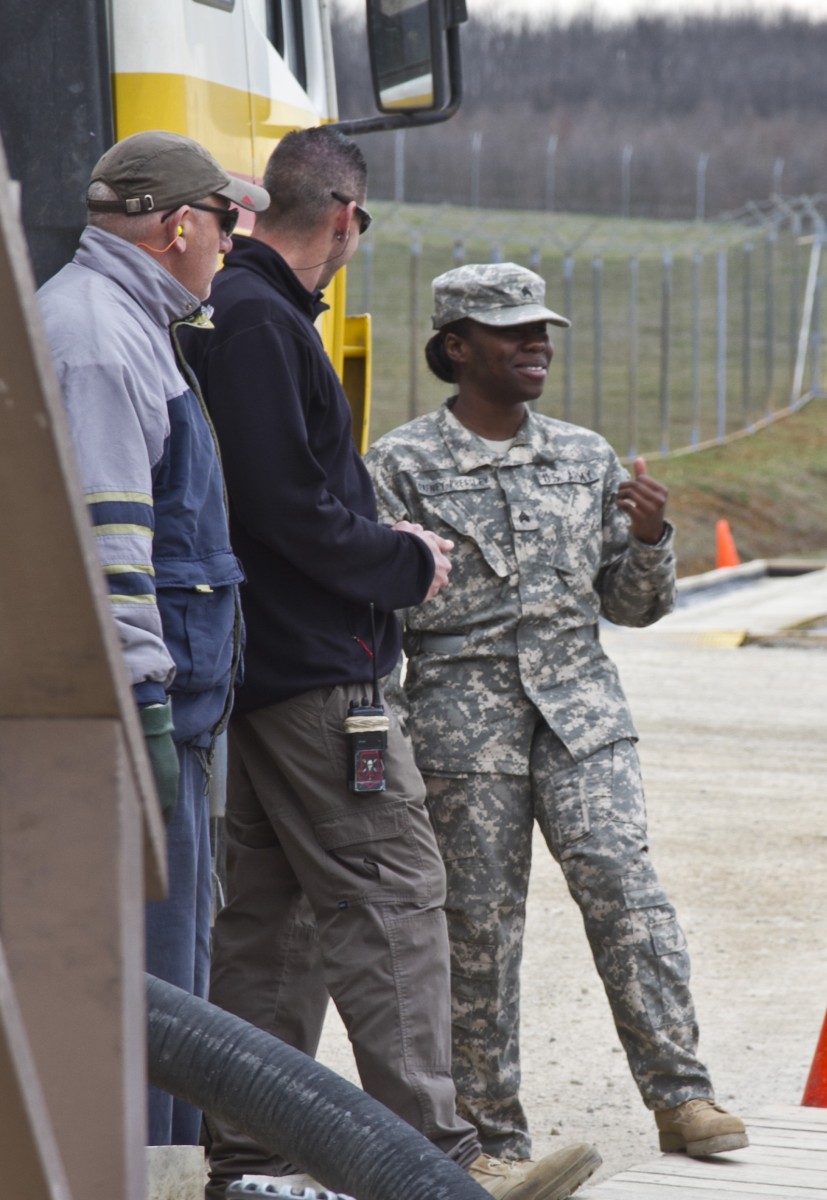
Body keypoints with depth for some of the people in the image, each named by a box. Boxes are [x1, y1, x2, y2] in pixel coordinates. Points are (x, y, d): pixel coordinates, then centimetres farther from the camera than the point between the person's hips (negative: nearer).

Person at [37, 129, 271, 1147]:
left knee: (173, 971, 15)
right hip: (132, 698, -11)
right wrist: (142, 697, -23)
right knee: (142, 960, -9)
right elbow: (100, 533, -21)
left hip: (162, 702, 11)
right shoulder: (93, 334, -14)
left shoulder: (125, 324, 21)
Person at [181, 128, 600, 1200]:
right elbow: (289, 508, -20)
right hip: (314, 669, -10)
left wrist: (382, 546, 18)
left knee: (268, 910, 11)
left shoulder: (232, 311, 17)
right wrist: (407, 565, -8)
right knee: (391, 895, -9)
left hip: (255, 664, 10)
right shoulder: (263, 321, -15)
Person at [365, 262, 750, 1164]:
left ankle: (681, 1096, -10)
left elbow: (632, 606, 15)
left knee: (624, 885, -12)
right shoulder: (403, 464, 2)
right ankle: (493, 1133, 9)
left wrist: (648, 539, -2)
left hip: (580, 708, 3)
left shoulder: (586, 458, 14)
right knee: (480, 920, 0)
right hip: (462, 713, -2)